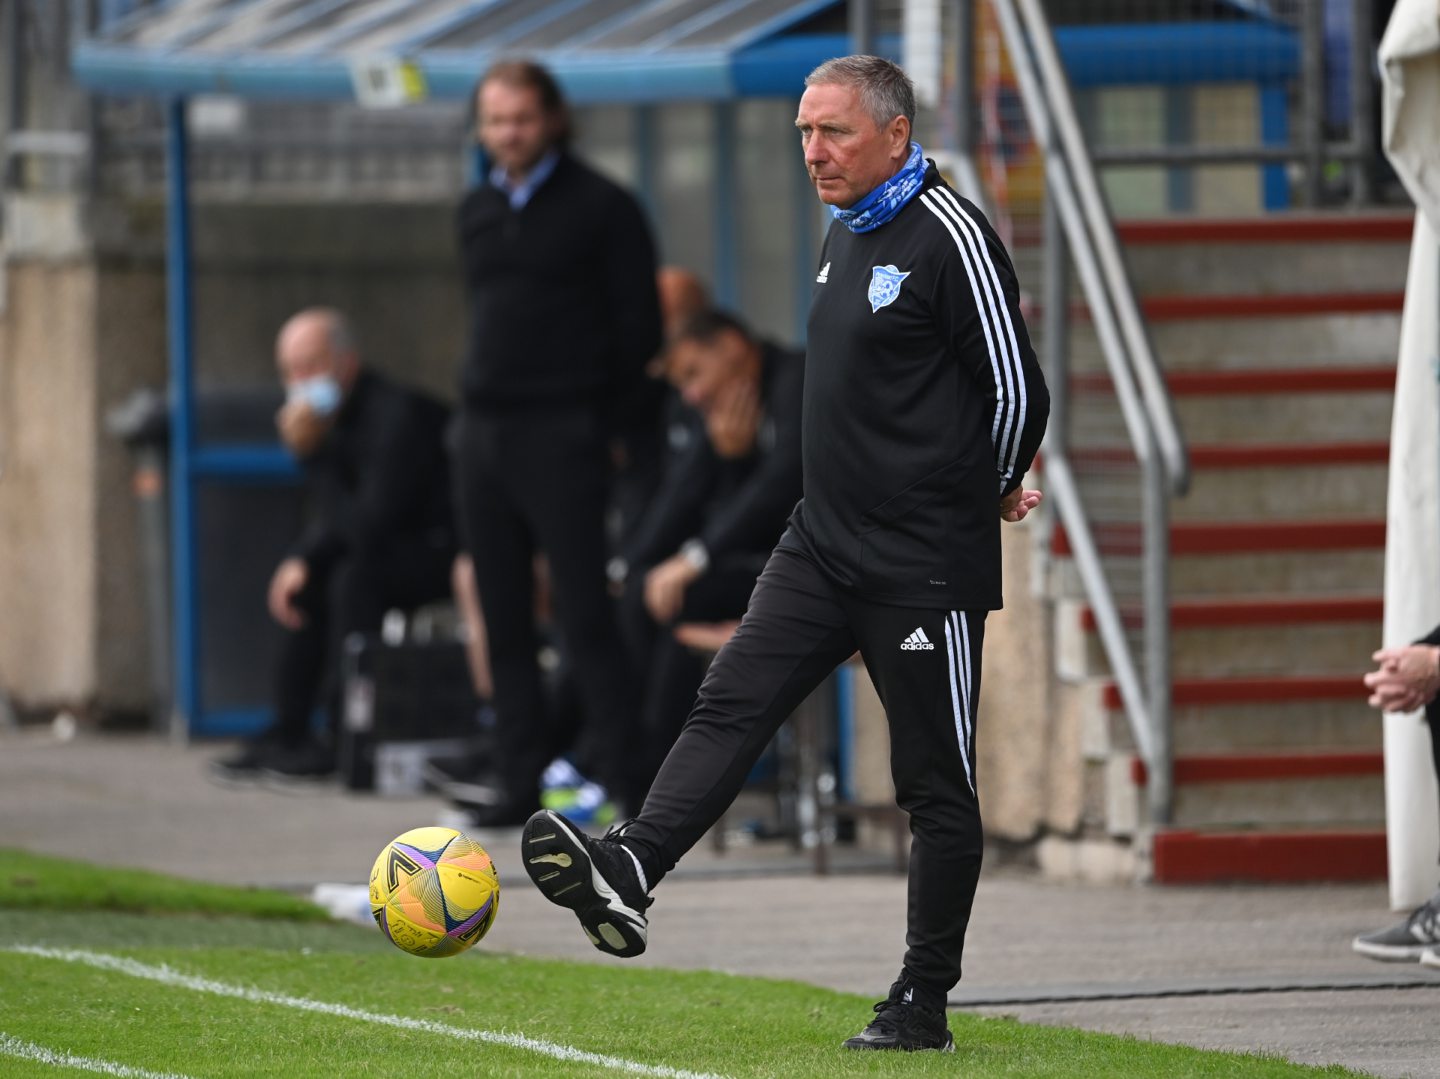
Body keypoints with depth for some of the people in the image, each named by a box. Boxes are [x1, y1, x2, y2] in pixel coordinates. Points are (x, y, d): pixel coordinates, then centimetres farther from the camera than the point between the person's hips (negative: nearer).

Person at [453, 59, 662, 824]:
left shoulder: (601, 208, -3)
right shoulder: (475, 214, 15)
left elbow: (638, 329, -3)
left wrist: (611, 428, -6)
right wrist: (480, 404, 12)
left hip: (562, 437, -6)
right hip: (483, 436, 6)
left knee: (584, 611, -9)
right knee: (503, 617, 6)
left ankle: (612, 772, -8)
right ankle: (520, 779, 10)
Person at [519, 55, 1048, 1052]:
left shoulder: (949, 237, -15)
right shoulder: (846, 231, 13)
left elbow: (1018, 390, -13)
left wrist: (989, 497, 2)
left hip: (922, 567, -8)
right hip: (825, 547, 8)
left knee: (936, 784, 1)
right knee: (732, 701, -9)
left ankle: (923, 1004, 7)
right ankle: (627, 877, -22)